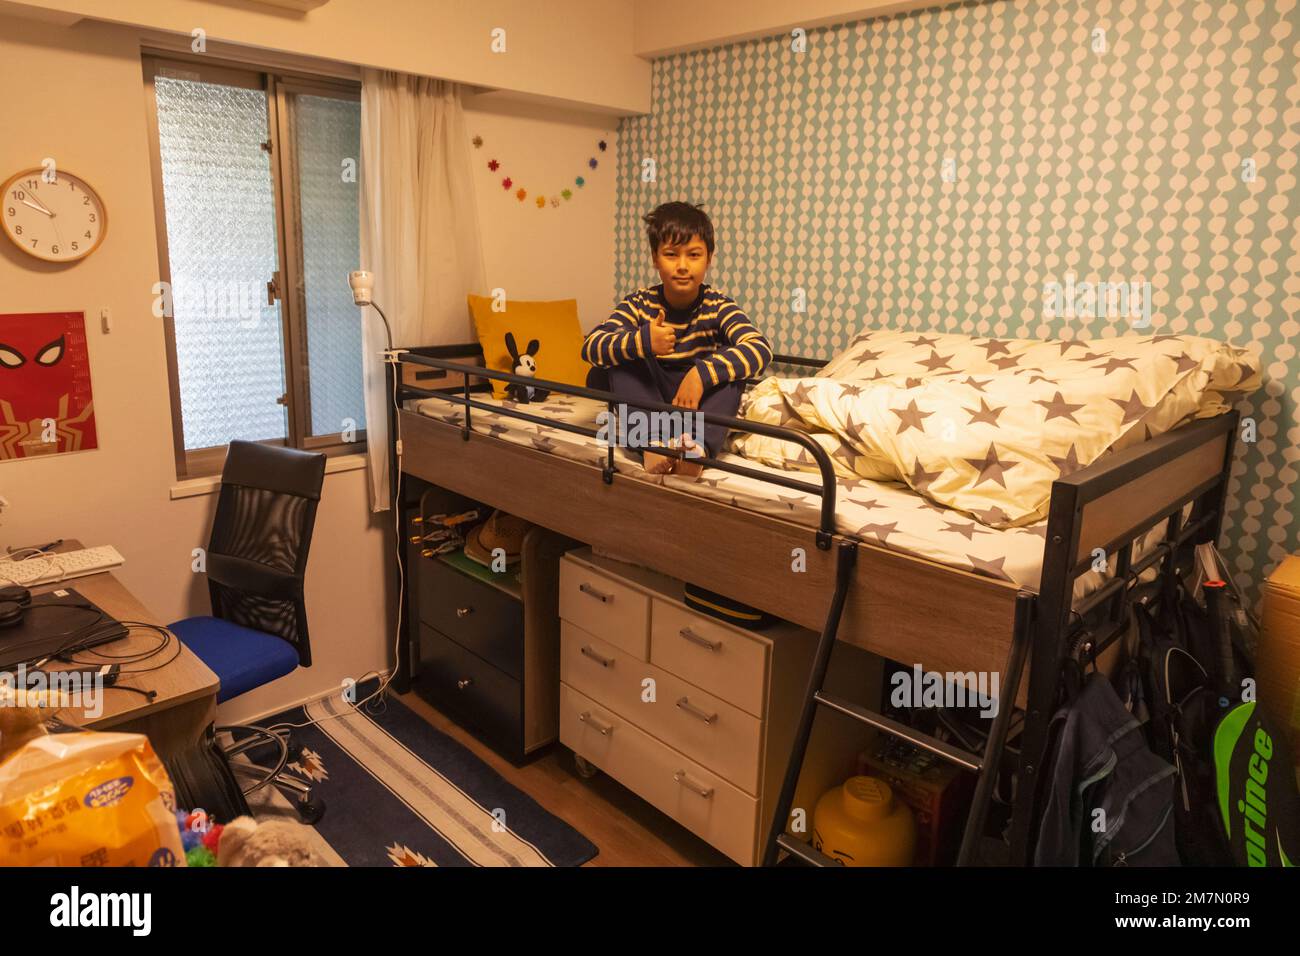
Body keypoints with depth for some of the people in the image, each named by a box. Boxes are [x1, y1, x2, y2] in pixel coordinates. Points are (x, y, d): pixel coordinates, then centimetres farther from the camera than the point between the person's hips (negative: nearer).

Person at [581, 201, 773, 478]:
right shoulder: (640, 304, -7)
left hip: (699, 402, -1)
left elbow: (760, 348, -27)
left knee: (728, 363, -25)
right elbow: (590, 346, -19)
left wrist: (701, 375, -41)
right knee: (625, 356, -21)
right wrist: (640, 341, -39)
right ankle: (652, 443, -38)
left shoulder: (718, 306, -10)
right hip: (649, 398, 1)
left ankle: (696, 445, -44)